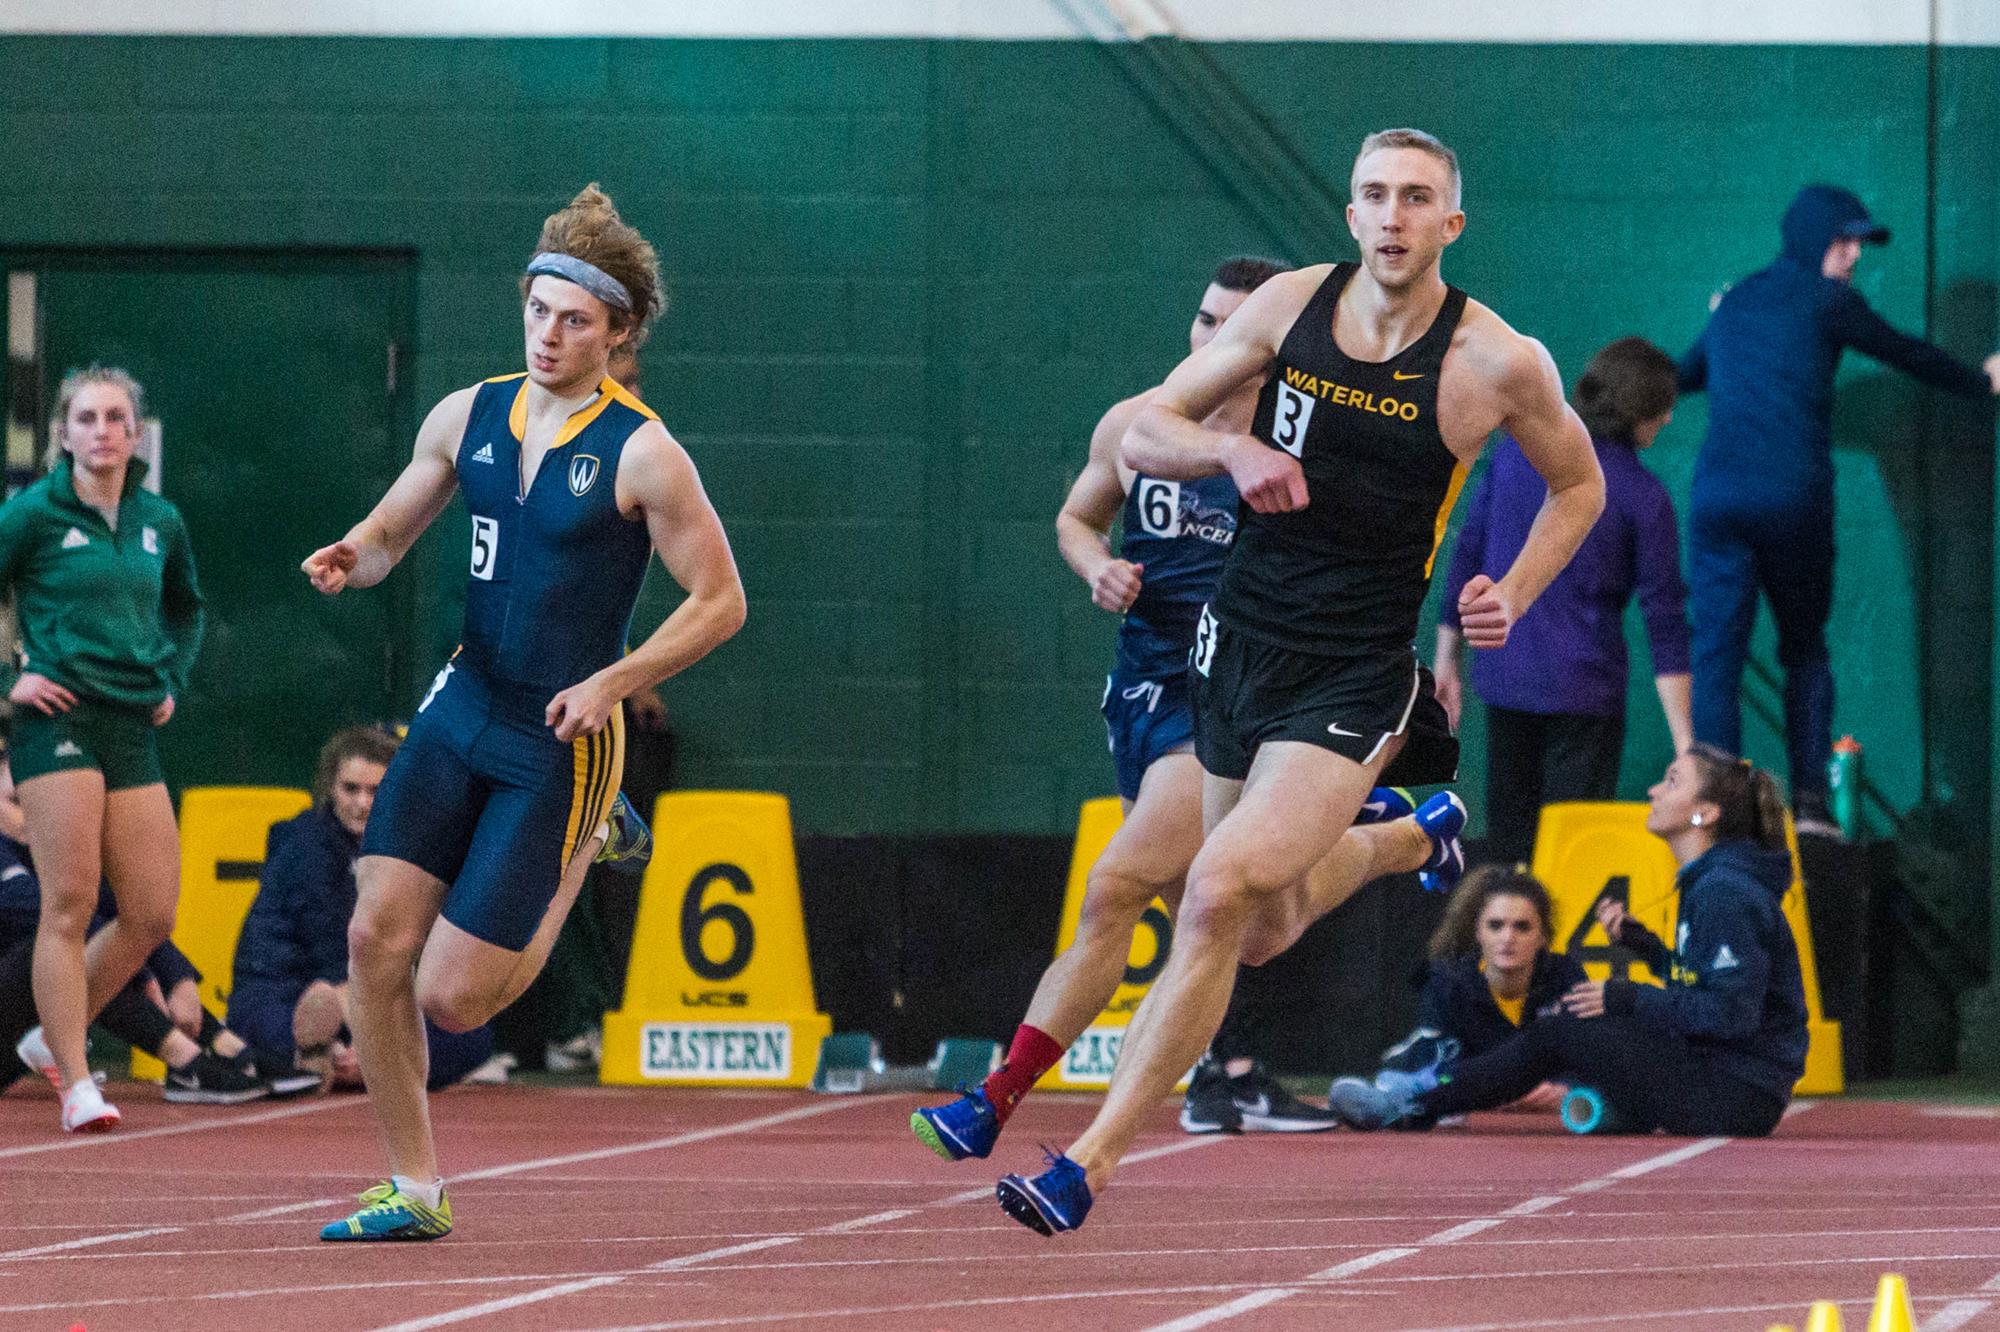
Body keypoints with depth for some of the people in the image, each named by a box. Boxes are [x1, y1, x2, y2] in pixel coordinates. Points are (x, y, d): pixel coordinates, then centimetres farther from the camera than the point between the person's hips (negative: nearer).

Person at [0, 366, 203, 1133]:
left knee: (152, 916, 2)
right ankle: (76, 1084, -10)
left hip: (133, 729, 6)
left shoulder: (161, 523, 12)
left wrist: (173, 680, 17)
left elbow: (185, 609, 30)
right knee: (70, 905, -12)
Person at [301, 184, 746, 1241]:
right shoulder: (468, 417, 3)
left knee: (453, 999, -5)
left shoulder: (642, 455, -13)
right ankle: (415, 1191, 4)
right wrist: (354, 557, -9)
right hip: (460, 709, 5)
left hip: (560, 741, -5)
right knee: (377, 937, -9)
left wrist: (609, 684, -19)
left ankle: (583, 857, 25)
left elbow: (719, 601, -8)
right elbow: (390, 531, 15)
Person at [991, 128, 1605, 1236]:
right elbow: (1140, 437, 2)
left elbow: (1579, 486, 9)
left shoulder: (1498, 362, -10)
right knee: (1268, 928, 20)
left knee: (1220, 893, -22)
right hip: (1238, 639, 5)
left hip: (1355, 678, -5)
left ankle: (1090, 1164, -18)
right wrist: (1230, 449, -18)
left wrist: (1514, 594, -6)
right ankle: (1419, 834, 53)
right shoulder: (1292, 304, -2)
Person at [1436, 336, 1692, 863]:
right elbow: (1665, 622, -9)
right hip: (1584, 690, -4)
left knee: (1507, 840, 13)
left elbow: (1467, 556, 7)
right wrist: (1685, 746, -8)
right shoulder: (1644, 497, -8)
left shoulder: (1516, 451, 4)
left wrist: (1445, 661, 16)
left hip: (1503, 680, 4)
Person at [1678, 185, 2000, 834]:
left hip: (1717, 492, 3)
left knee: (1716, 654, 0)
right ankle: (1810, 797, 0)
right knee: (1804, 651, 10)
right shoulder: (1825, 300, 3)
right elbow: (1909, 355, 12)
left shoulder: (1734, 302, 19)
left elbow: (1684, 377, 37)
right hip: (1793, 496, -3)